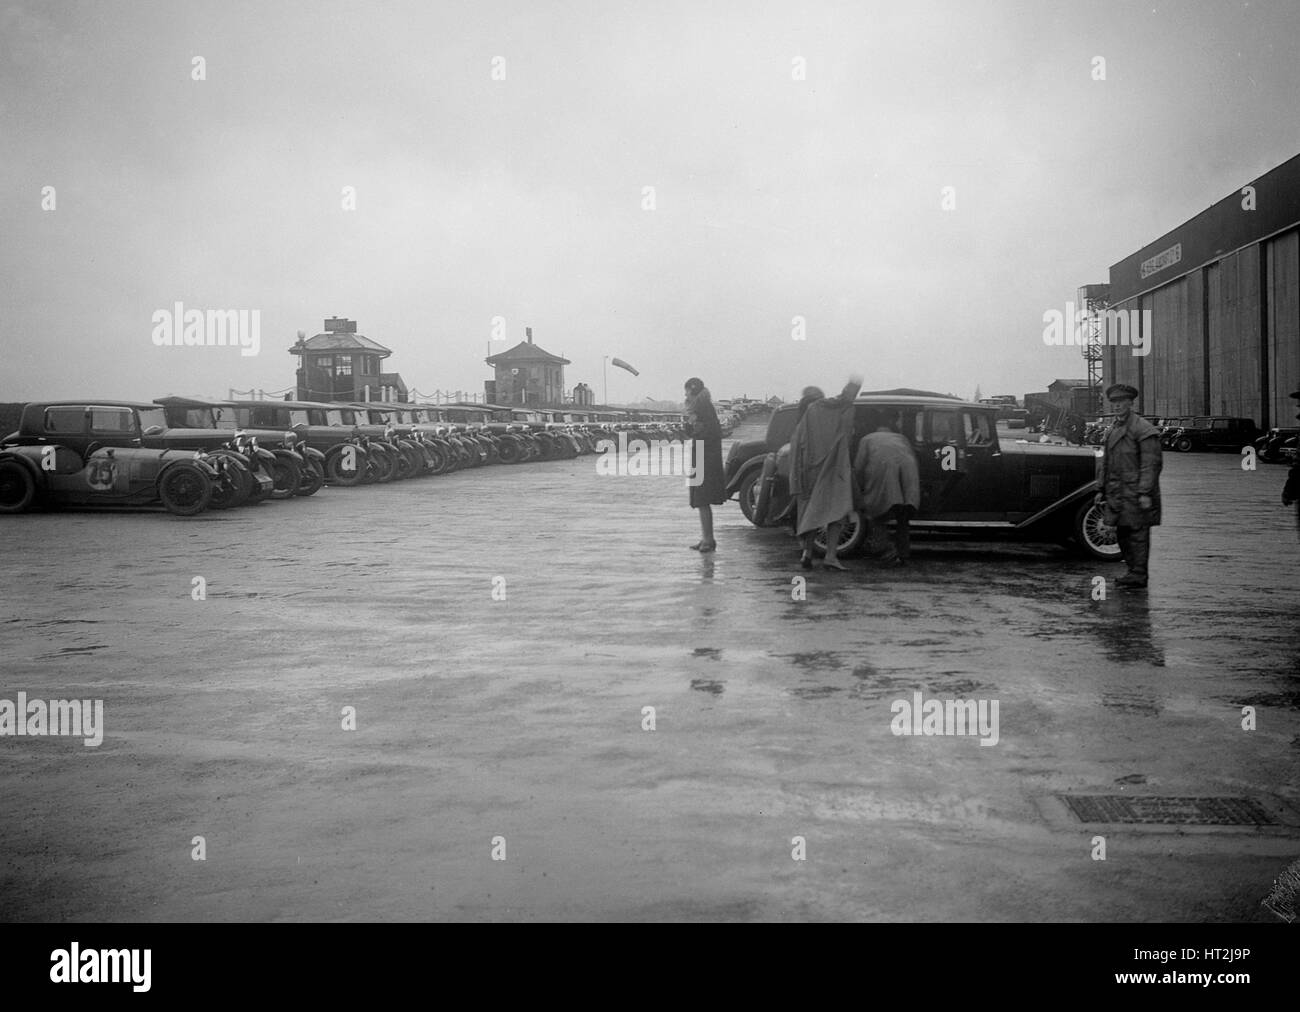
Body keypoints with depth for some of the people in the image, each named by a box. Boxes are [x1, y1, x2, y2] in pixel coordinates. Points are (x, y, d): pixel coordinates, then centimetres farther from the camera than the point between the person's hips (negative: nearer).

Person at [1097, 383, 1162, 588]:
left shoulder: (1143, 429, -10)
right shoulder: (1112, 430, 16)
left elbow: (1151, 464, -15)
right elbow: (1106, 462, 21)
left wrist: (1145, 493, -21)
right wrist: (1102, 490, 19)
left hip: (1136, 491, -8)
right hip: (1116, 490, 8)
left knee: (1137, 531, -6)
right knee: (1122, 532, 11)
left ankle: (1139, 575, -2)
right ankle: (1134, 570, 21)